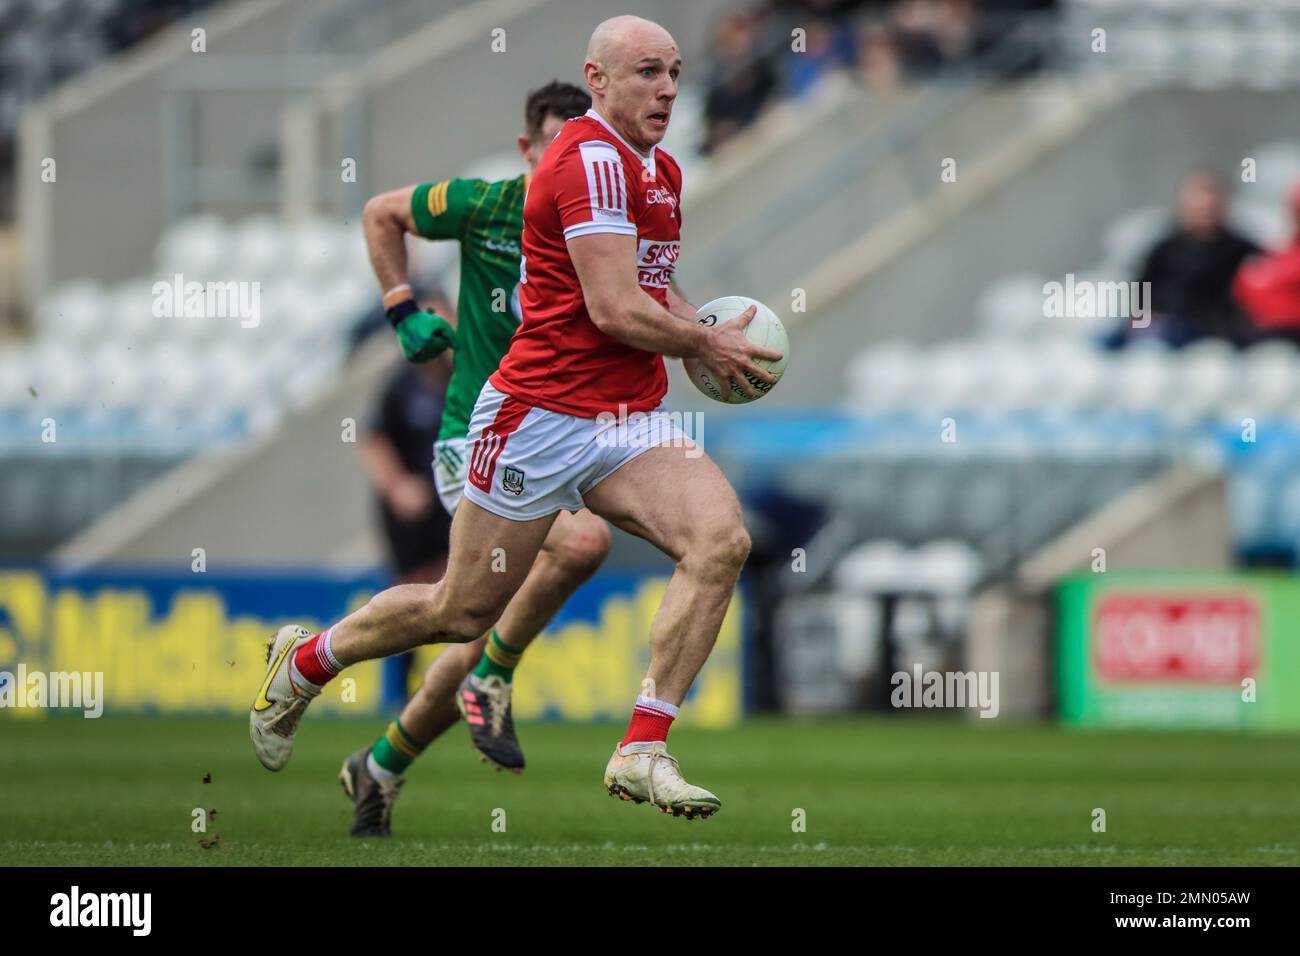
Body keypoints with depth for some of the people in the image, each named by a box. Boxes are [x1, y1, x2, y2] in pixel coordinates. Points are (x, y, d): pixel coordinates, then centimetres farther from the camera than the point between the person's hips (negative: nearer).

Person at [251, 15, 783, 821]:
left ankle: (643, 752, -19)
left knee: (721, 537, -20)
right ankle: (304, 661, 33)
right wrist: (708, 344, -9)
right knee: (464, 612, 5)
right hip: (543, 415, -7)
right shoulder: (591, 160, -17)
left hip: (632, 421, 7)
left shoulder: (663, 172, 13)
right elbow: (616, 310, -24)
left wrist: (708, 336, 12)